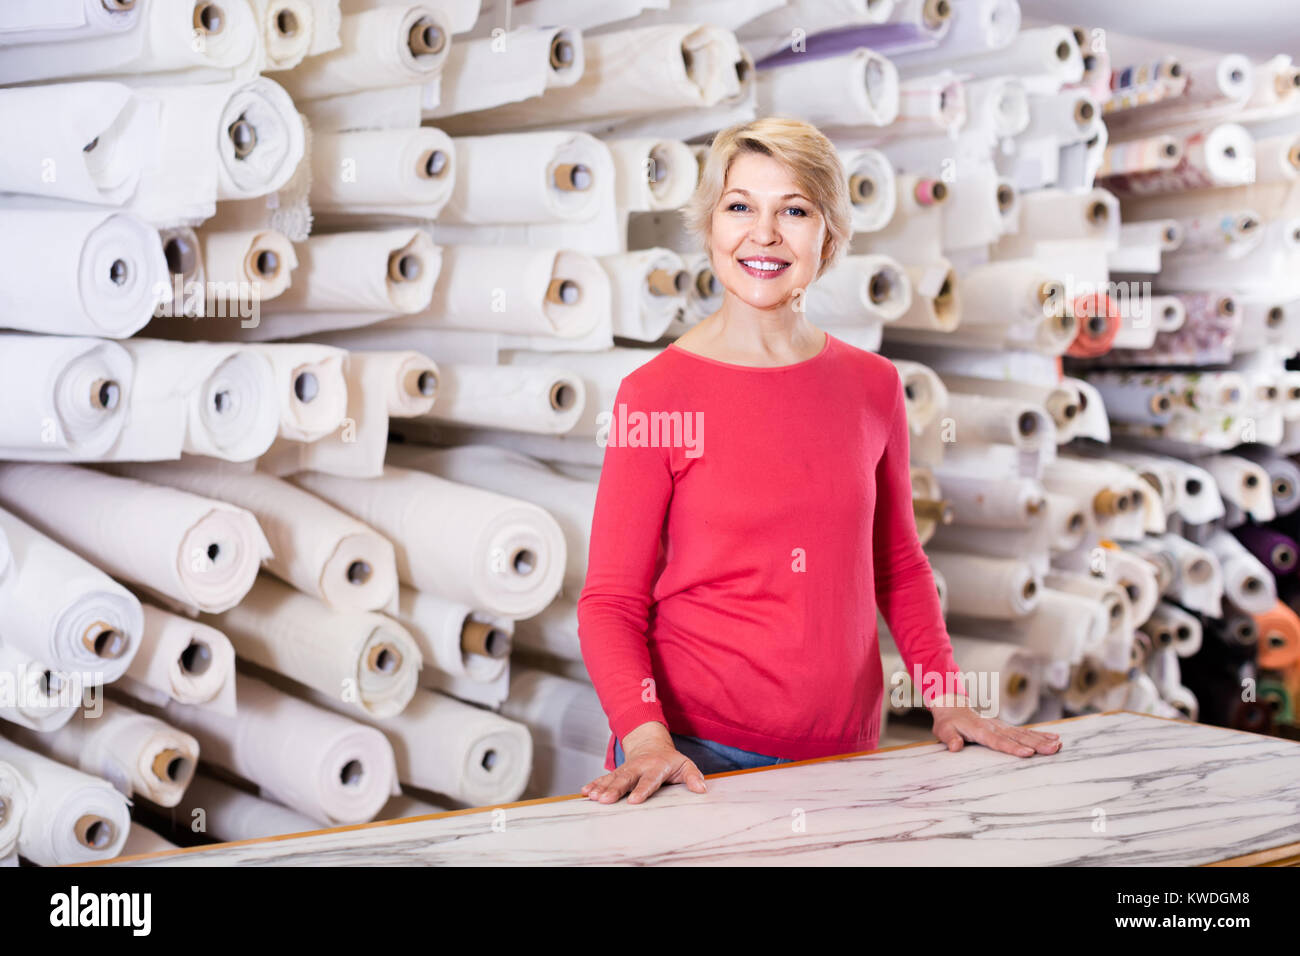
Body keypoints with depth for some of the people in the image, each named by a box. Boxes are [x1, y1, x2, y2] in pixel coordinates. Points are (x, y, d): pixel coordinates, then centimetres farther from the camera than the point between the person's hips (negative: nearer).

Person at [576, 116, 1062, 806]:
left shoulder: (873, 386, 3)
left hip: (844, 750, 4)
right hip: (701, 753, -3)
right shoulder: (656, 392, -7)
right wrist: (645, 736, -21)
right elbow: (612, 602, -6)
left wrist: (949, 702, 5)